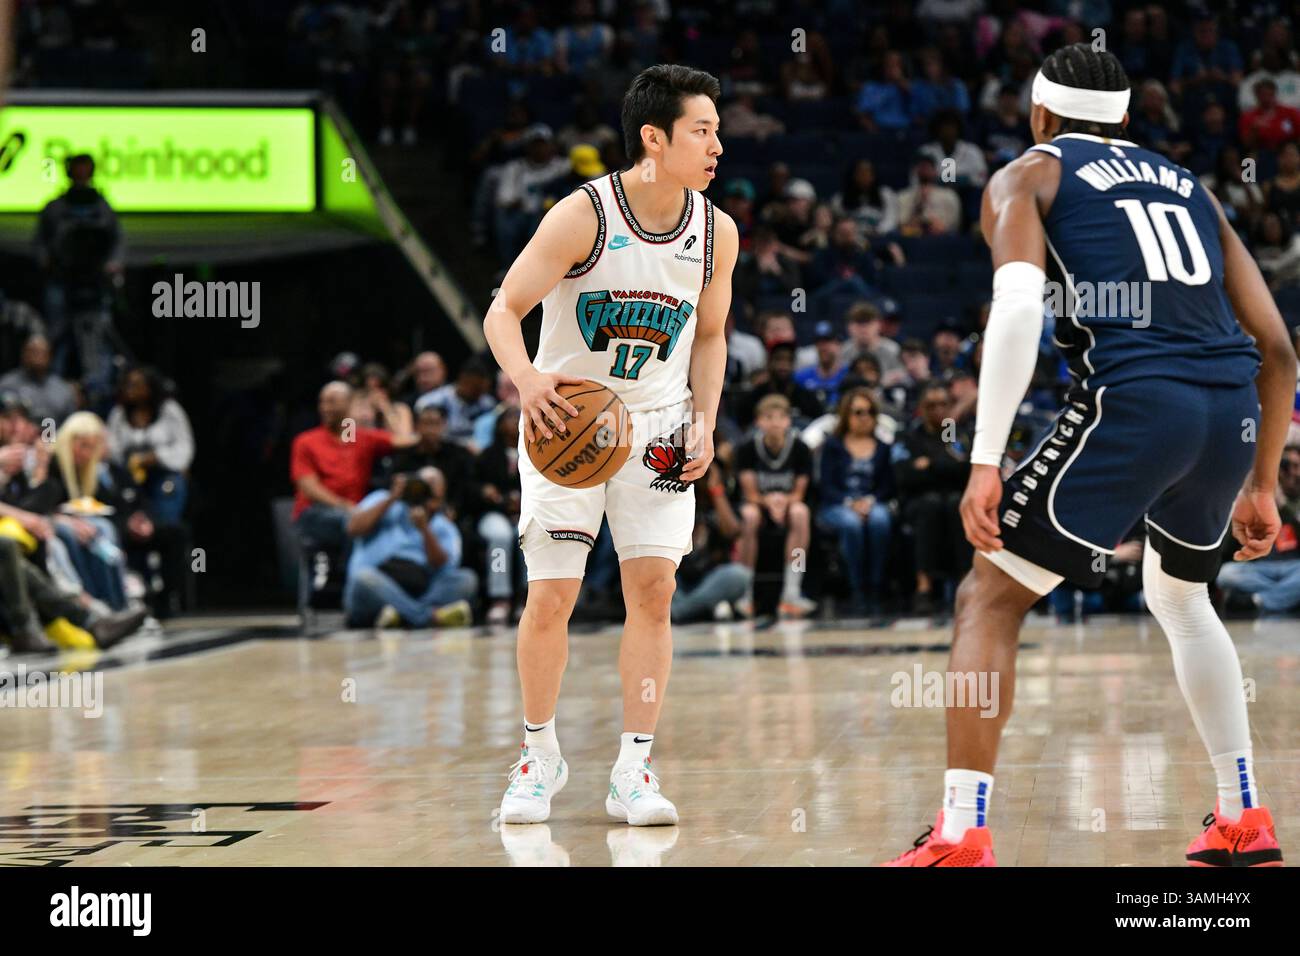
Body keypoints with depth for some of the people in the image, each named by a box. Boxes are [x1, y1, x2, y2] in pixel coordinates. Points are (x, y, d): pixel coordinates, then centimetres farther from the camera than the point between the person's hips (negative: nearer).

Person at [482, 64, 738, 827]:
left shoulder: (717, 233, -5)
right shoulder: (583, 217, -18)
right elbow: (503, 312, -15)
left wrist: (705, 420, -3)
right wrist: (528, 381, -34)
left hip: (657, 424, 3)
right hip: (566, 420, -3)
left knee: (654, 589, -6)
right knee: (551, 596, -3)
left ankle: (634, 771, 0)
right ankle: (541, 757, 17)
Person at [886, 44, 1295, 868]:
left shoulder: (1027, 177, 13)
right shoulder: (1190, 188, 28)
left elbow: (1018, 308, -7)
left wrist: (986, 464, -10)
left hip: (1132, 399, -5)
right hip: (1232, 407, 5)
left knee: (990, 599, 5)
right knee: (1181, 597, 31)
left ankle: (961, 840, -7)